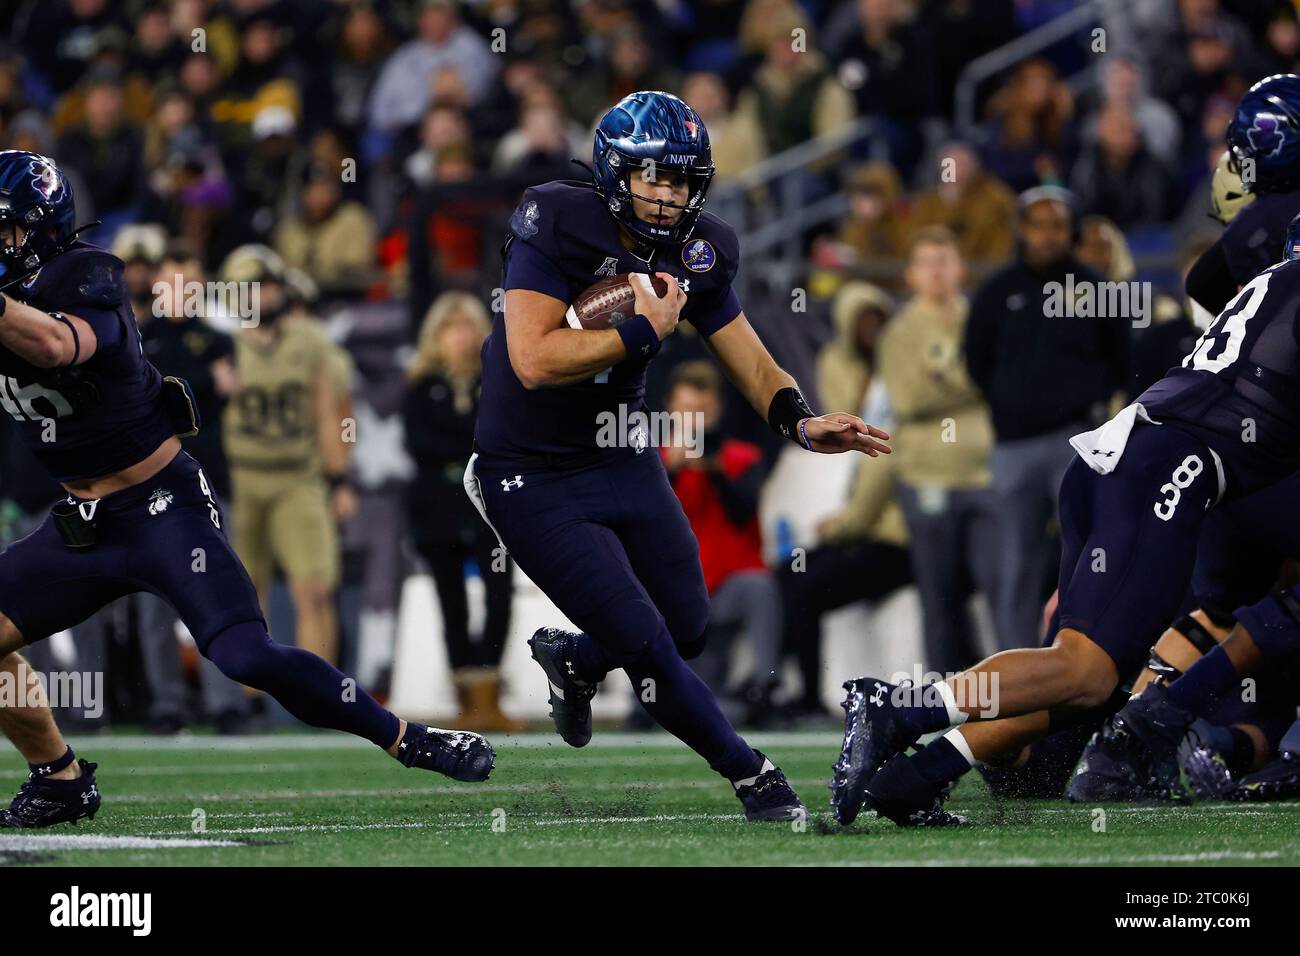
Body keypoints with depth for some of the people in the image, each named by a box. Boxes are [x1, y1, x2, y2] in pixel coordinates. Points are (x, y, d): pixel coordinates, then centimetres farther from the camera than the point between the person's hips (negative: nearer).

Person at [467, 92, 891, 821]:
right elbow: (535, 362, -31)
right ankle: (751, 775, 11)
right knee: (646, 646, -8)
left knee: (688, 624, 14)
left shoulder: (697, 254, -5)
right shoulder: (558, 229, -22)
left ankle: (572, 659, 45)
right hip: (535, 479, -6)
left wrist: (803, 422, -19)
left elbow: (752, 363, 1)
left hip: (624, 461, 6)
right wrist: (643, 331, -26)